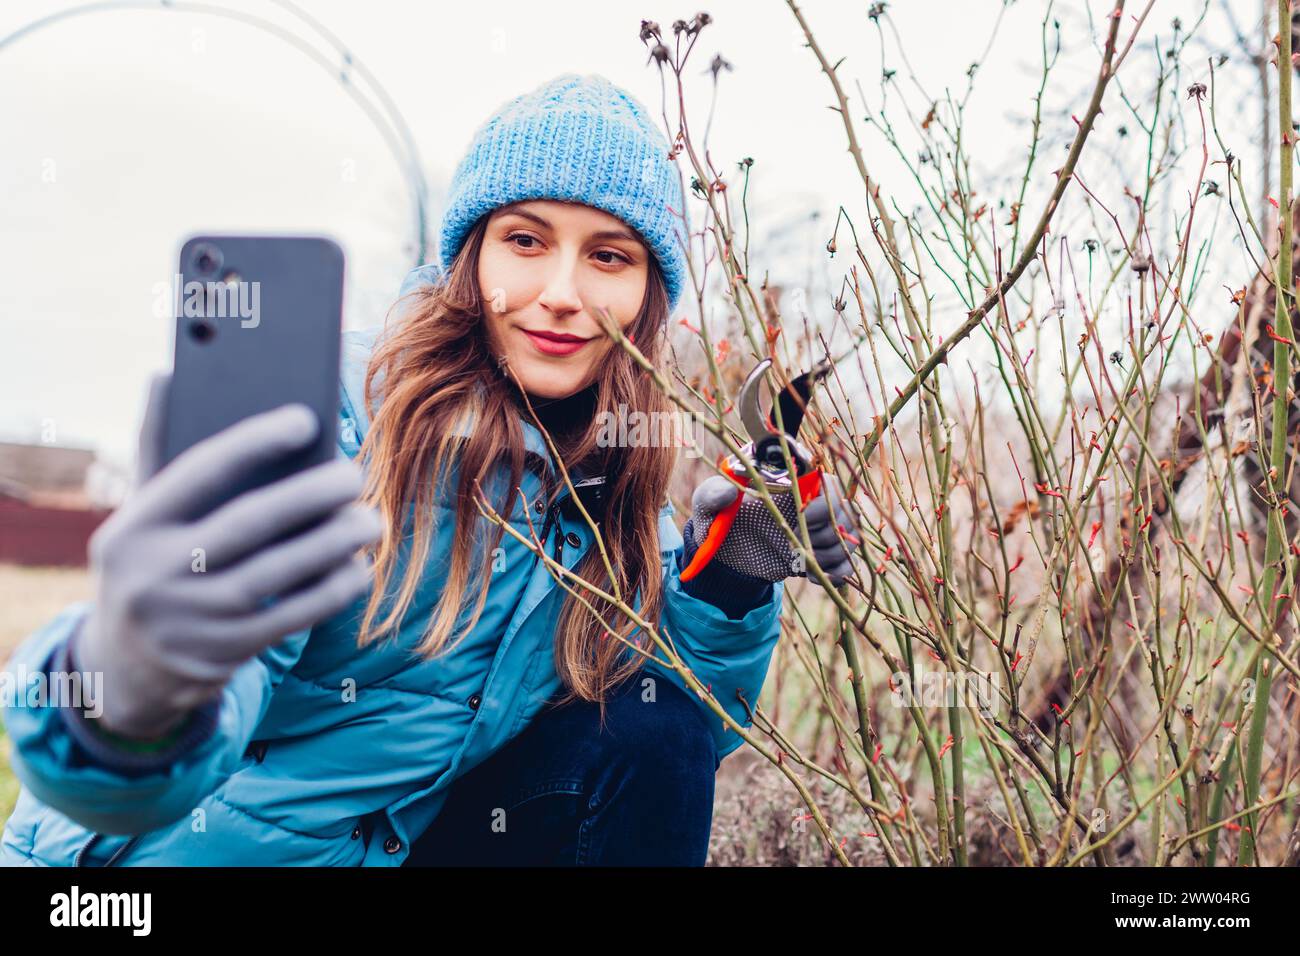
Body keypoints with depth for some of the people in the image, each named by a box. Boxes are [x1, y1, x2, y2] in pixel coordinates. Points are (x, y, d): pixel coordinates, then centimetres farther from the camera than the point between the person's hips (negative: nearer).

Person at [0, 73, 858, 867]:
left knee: (654, 728, -12)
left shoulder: (618, 485, -3)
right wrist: (127, 689, -59)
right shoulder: (337, 412, -22)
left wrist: (728, 585, -16)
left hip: (411, 840, 4)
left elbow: (686, 731, 2)